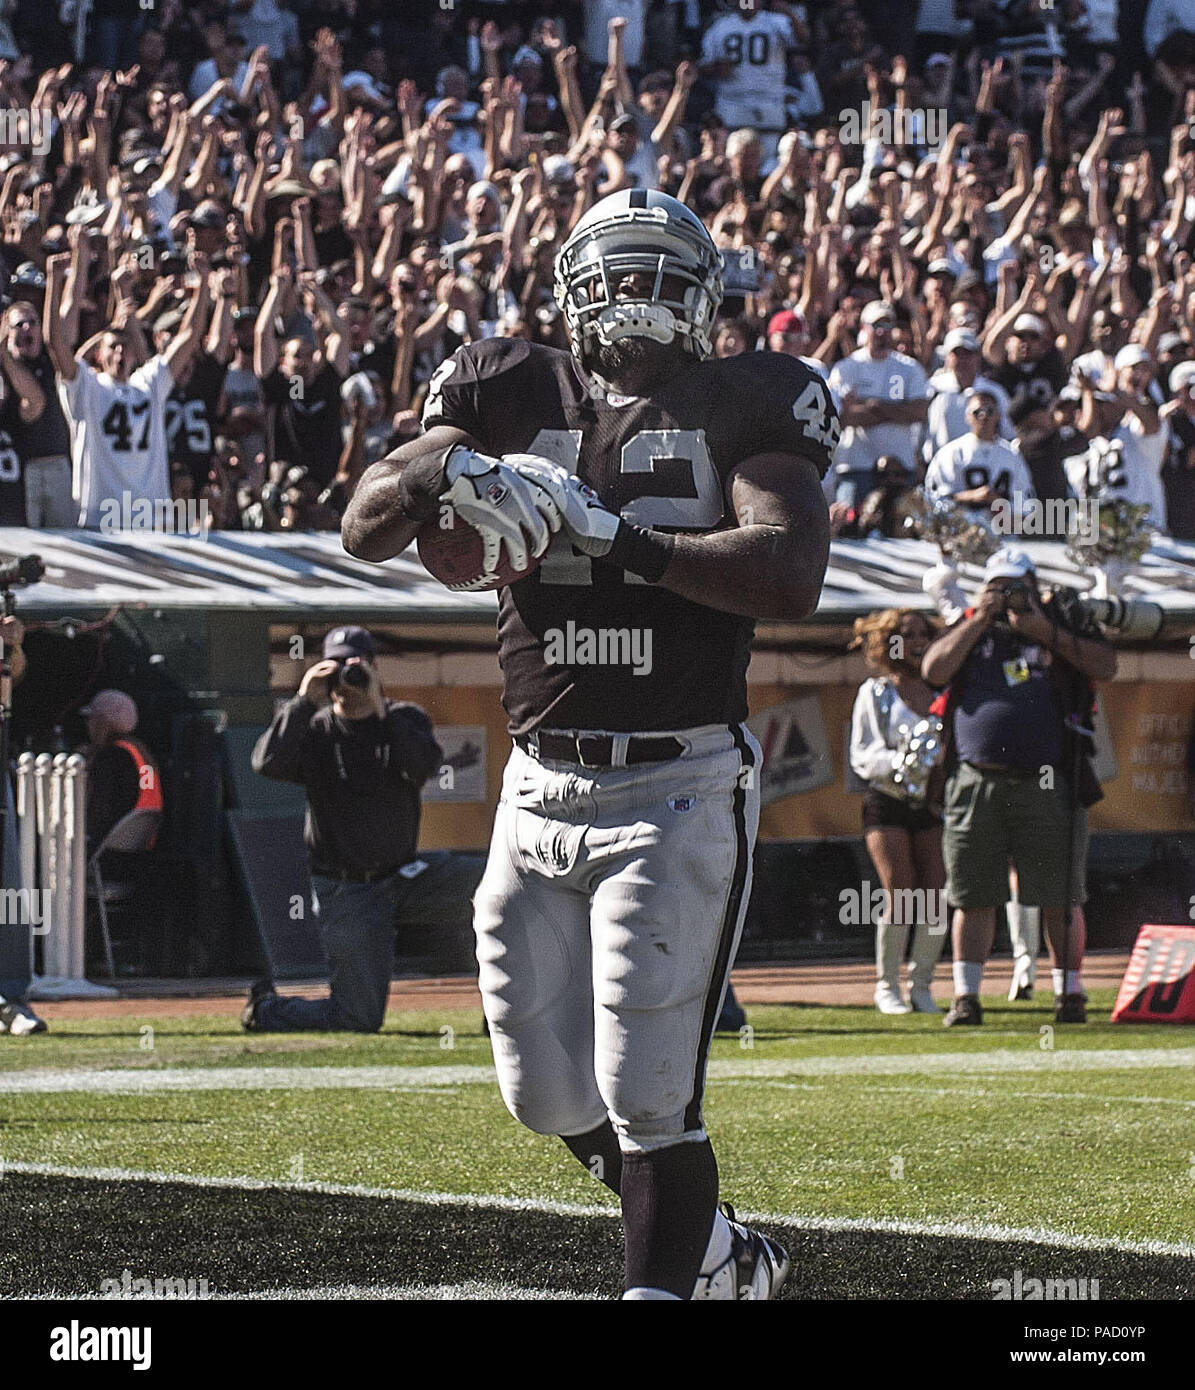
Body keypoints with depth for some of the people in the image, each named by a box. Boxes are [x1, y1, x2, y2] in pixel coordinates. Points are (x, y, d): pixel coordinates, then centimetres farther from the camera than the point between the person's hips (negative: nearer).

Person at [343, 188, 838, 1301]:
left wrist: (613, 537, -19)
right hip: (541, 789, 5)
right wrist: (445, 471, -18)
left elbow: (792, 577, -15)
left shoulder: (742, 409, 0)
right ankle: (719, 1252, 32)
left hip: (679, 785, -4)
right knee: (550, 1094, 11)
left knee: (648, 1093, -10)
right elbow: (365, 530, 3)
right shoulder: (514, 401, 9)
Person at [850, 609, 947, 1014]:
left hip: (931, 804, 3)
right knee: (900, 894, -11)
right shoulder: (875, 693, 5)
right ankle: (886, 984, 0)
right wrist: (898, 760, -20)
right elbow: (862, 755, -2)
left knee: (935, 896, -6)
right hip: (888, 802, -3)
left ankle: (921, 984, 3)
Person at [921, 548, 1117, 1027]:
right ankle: (965, 996, 7)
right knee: (972, 896, 2)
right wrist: (980, 619, -3)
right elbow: (933, 671, 0)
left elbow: (1106, 666, -4)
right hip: (976, 785, 1)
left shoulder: (1064, 625, 11)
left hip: (1048, 785, -1)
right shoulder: (969, 630, 16)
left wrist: (1044, 632, -8)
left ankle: (1070, 992, 6)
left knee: (1061, 898, -1)